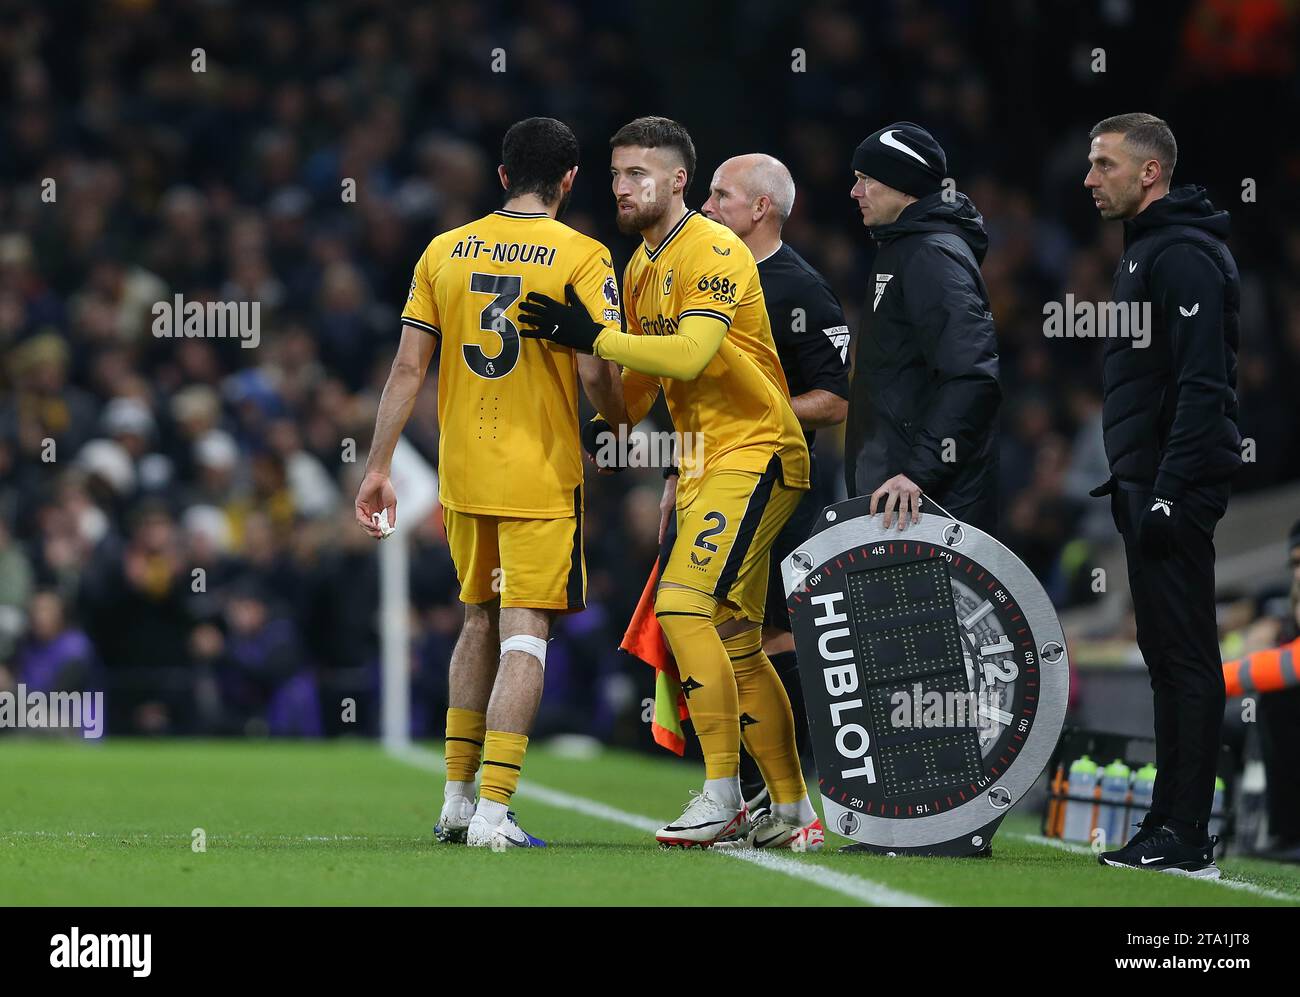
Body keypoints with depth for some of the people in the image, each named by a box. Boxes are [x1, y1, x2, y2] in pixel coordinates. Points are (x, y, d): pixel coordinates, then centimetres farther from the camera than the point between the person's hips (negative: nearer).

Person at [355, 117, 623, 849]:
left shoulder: (444, 252, 5)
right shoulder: (582, 256, -8)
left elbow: (408, 368, 3)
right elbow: (596, 371, -15)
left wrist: (379, 468, 7)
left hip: (463, 473, 5)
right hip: (542, 478, -5)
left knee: (480, 623, 20)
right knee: (524, 635, -4)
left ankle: (458, 799, 23)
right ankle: (494, 811, -13)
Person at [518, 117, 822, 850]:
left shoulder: (714, 252, -13)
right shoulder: (641, 268, 14)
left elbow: (689, 352, -29)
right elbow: (628, 408, 15)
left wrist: (593, 337, -27)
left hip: (755, 454, -9)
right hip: (705, 464, 9)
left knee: (685, 605, -20)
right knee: (736, 644, 10)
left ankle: (723, 794, -15)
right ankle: (795, 811, 16)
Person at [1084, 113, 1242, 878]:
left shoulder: (1185, 255, -14)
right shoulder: (1147, 248, 18)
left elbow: (1203, 384, -22)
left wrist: (1169, 492, -25)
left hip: (1175, 489, -11)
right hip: (1146, 485, 11)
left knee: (1186, 656, -9)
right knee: (1169, 656, 12)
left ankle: (1186, 840, -9)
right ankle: (1170, 828, 16)